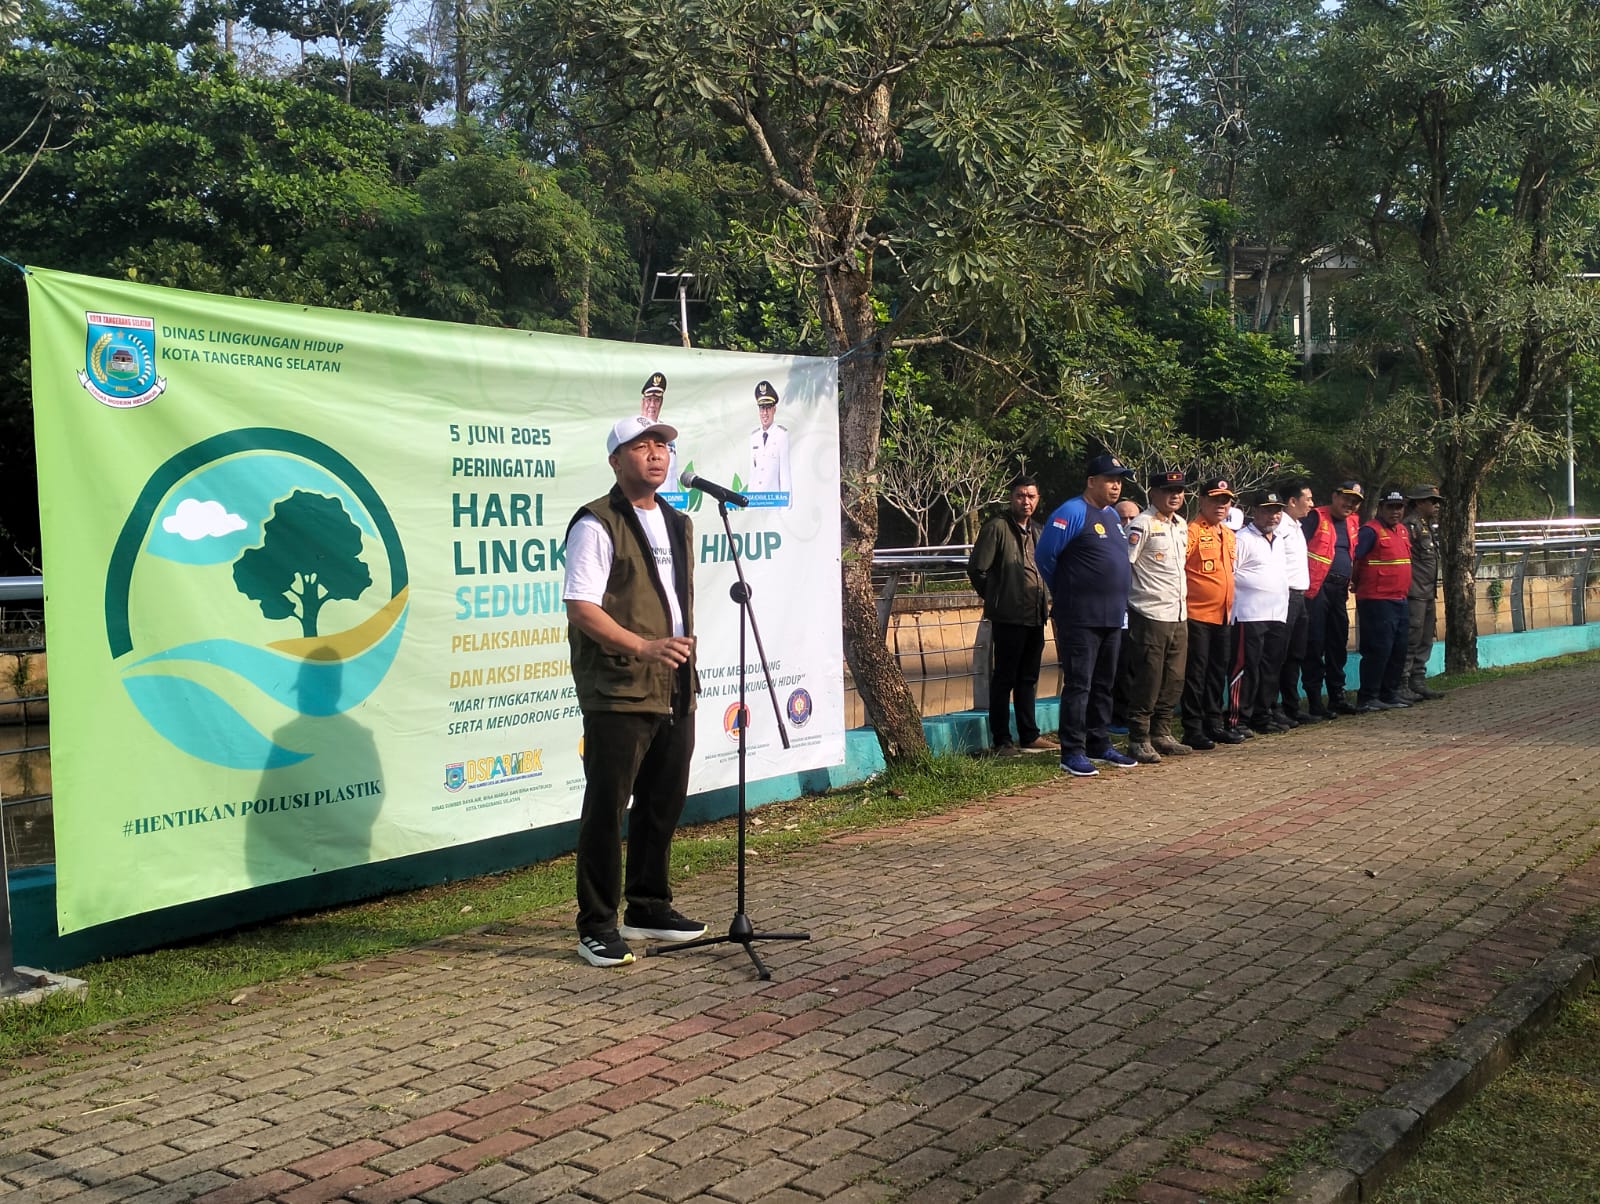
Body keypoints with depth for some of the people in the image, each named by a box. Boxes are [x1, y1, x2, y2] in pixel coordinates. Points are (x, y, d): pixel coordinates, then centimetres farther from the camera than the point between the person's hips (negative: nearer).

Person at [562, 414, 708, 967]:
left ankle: (647, 909, 30)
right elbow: (581, 609, -18)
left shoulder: (678, 524, 17)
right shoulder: (597, 524, -9)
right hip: (617, 693, -8)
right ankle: (596, 927, 6)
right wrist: (643, 647, -28)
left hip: (674, 692, 8)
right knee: (606, 808, -2)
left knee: (663, 804, 15)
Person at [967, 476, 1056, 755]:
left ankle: (1029, 735, 22)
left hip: (1035, 616, 7)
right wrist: (996, 597, 0)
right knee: (1004, 679, -2)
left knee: (1028, 679, 14)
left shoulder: (1038, 530, 15)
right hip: (1008, 616, -7)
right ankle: (1001, 741, 3)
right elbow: (977, 568, -10)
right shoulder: (997, 527, -8)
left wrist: (1044, 599, 16)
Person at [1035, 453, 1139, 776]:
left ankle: (1099, 745, 23)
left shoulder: (1112, 515, 15)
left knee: (1104, 685, 13)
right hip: (1080, 617, -8)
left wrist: (1120, 602, 17)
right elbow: (1044, 555, -11)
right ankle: (1072, 752, -2)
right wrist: (1063, 592, 1)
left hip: (1112, 616, 8)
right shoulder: (1072, 512, -11)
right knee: (1078, 685, -6)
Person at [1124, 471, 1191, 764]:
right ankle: (1139, 741, 3)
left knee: (1173, 681, 12)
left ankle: (1161, 734, 22)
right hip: (1150, 615, -8)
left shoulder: (1181, 525, 15)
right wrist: (1135, 592, -11)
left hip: (1178, 615, 8)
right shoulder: (1142, 525, -11)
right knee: (1147, 681, -4)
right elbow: (1122, 563, -15)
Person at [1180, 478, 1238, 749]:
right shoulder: (1192, 531, -11)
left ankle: (1213, 724, 23)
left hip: (1221, 615, 8)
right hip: (1197, 614, -8)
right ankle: (1192, 730, 2)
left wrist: (1229, 606, 20)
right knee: (1195, 673, -3)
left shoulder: (1230, 535, 15)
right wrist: (1182, 597, -17)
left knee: (1218, 672, 13)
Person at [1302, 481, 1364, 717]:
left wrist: (1350, 580, 16)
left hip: (1339, 590, 8)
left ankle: (1337, 696, 22)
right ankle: (1315, 701, -2)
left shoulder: (1353, 521, 16)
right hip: (1316, 588, -7)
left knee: (1338, 644, 12)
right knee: (1315, 644, -5)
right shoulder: (1316, 517, -7)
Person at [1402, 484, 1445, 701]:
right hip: (1414, 595, -10)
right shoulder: (1411, 525, -12)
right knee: (1410, 642, -9)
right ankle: (1401, 686, -7)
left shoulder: (1427, 527, 20)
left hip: (1428, 595, 10)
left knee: (1424, 643, 13)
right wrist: (1407, 588, -22)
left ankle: (1418, 683, 20)